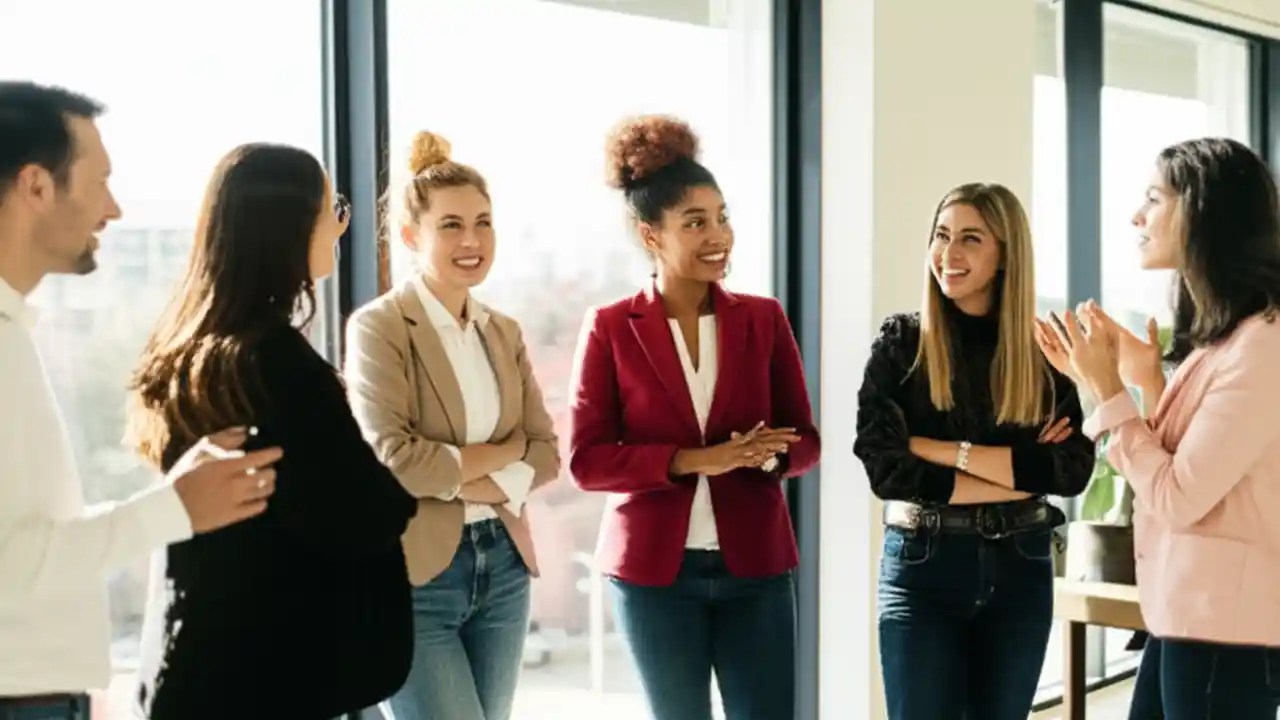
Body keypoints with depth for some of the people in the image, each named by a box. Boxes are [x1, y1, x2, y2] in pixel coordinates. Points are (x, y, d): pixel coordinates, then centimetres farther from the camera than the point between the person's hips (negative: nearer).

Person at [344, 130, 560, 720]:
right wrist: (503, 453, -8)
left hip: (504, 567, 7)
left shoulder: (504, 332, 12)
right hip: (416, 575, -6)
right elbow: (391, 457, -18)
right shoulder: (378, 327, -8)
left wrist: (484, 485, -11)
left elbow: (547, 452, 7)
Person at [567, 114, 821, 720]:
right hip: (655, 568, -2)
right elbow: (587, 460, -7)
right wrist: (692, 460, -18)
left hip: (754, 562, 2)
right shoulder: (610, 327, -3)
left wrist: (769, 455, -17)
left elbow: (805, 441, 6)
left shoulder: (763, 318, 4)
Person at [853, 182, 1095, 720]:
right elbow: (884, 468, -13)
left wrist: (949, 452, -15)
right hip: (922, 567, -2)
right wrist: (1021, 472, -13)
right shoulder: (900, 343, -3)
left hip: (1019, 570, 2)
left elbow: (1073, 469, -10)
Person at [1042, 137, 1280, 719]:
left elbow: (1178, 498, -18)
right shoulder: (1217, 336, 12)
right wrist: (1147, 384, 3)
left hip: (1226, 626, -9)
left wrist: (1108, 393, -11)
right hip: (1185, 614, 9)